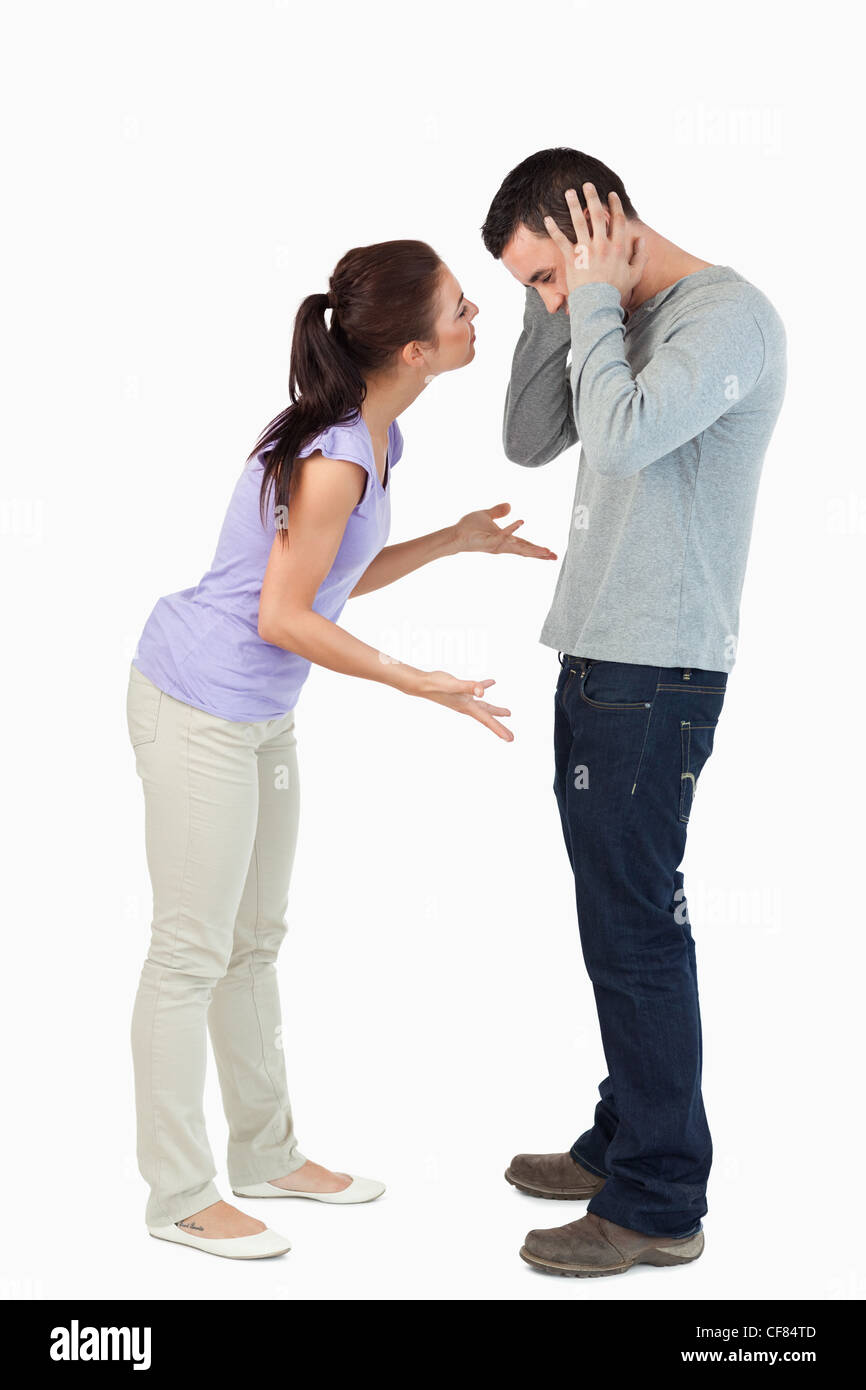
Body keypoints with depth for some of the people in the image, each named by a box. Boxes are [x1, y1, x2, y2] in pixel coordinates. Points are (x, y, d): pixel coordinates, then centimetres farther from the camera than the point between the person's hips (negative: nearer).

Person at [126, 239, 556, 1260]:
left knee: (255, 940, 18)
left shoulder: (369, 437, 3)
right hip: (199, 709, -10)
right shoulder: (333, 458, -26)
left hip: (261, 715, 10)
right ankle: (179, 1195, 15)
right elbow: (284, 619, -22)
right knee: (192, 954, 1)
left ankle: (265, 1153, 33)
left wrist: (455, 539, 9)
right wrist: (422, 685, -17)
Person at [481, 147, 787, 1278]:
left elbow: (622, 436, -27)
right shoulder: (624, 325, 16)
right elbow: (530, 443, 18)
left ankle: (659, 1204, 7)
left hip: (657, 676, -10)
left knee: (637, 927, -4)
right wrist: (562, 310, 7)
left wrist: (594, 297, -14)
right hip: (600, 663, 10)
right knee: (619, 919, 16)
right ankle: (626, 1142, 30)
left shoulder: (728, 315, -13)